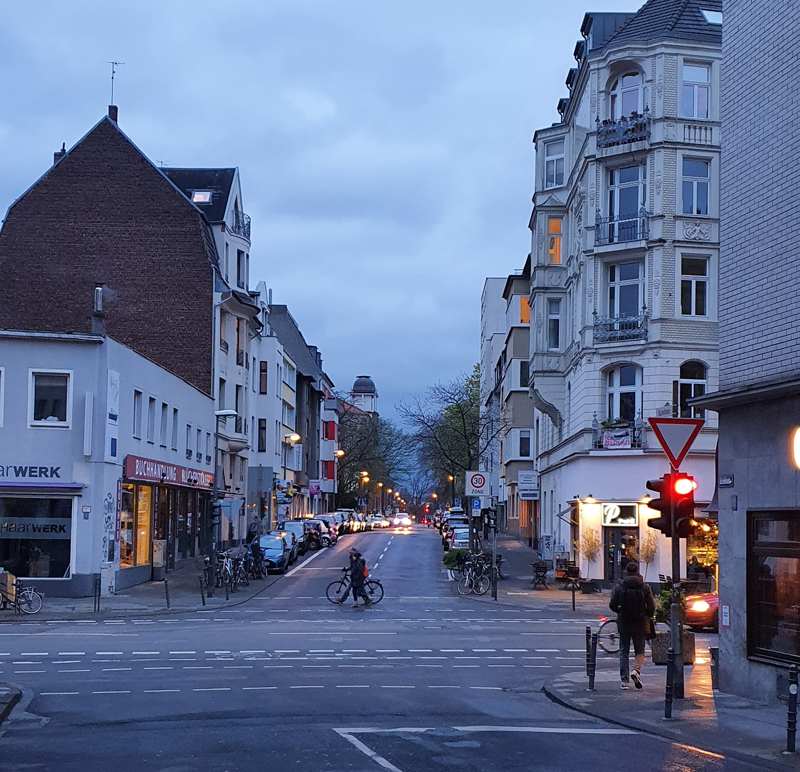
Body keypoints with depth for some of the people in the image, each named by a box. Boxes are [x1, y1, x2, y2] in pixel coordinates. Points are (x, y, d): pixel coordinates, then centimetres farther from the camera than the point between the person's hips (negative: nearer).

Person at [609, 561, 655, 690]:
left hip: (624, 622, 0)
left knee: (624, 652, 9)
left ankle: (624, 680, 5)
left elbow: (612, 605, -6)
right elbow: (651, 606, -6)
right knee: (640, 651, 10)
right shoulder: (645, 587, -4)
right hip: (640, 623, 0)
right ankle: (636, 670, -18)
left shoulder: (619, 587, -5)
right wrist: (648, 616, 14)